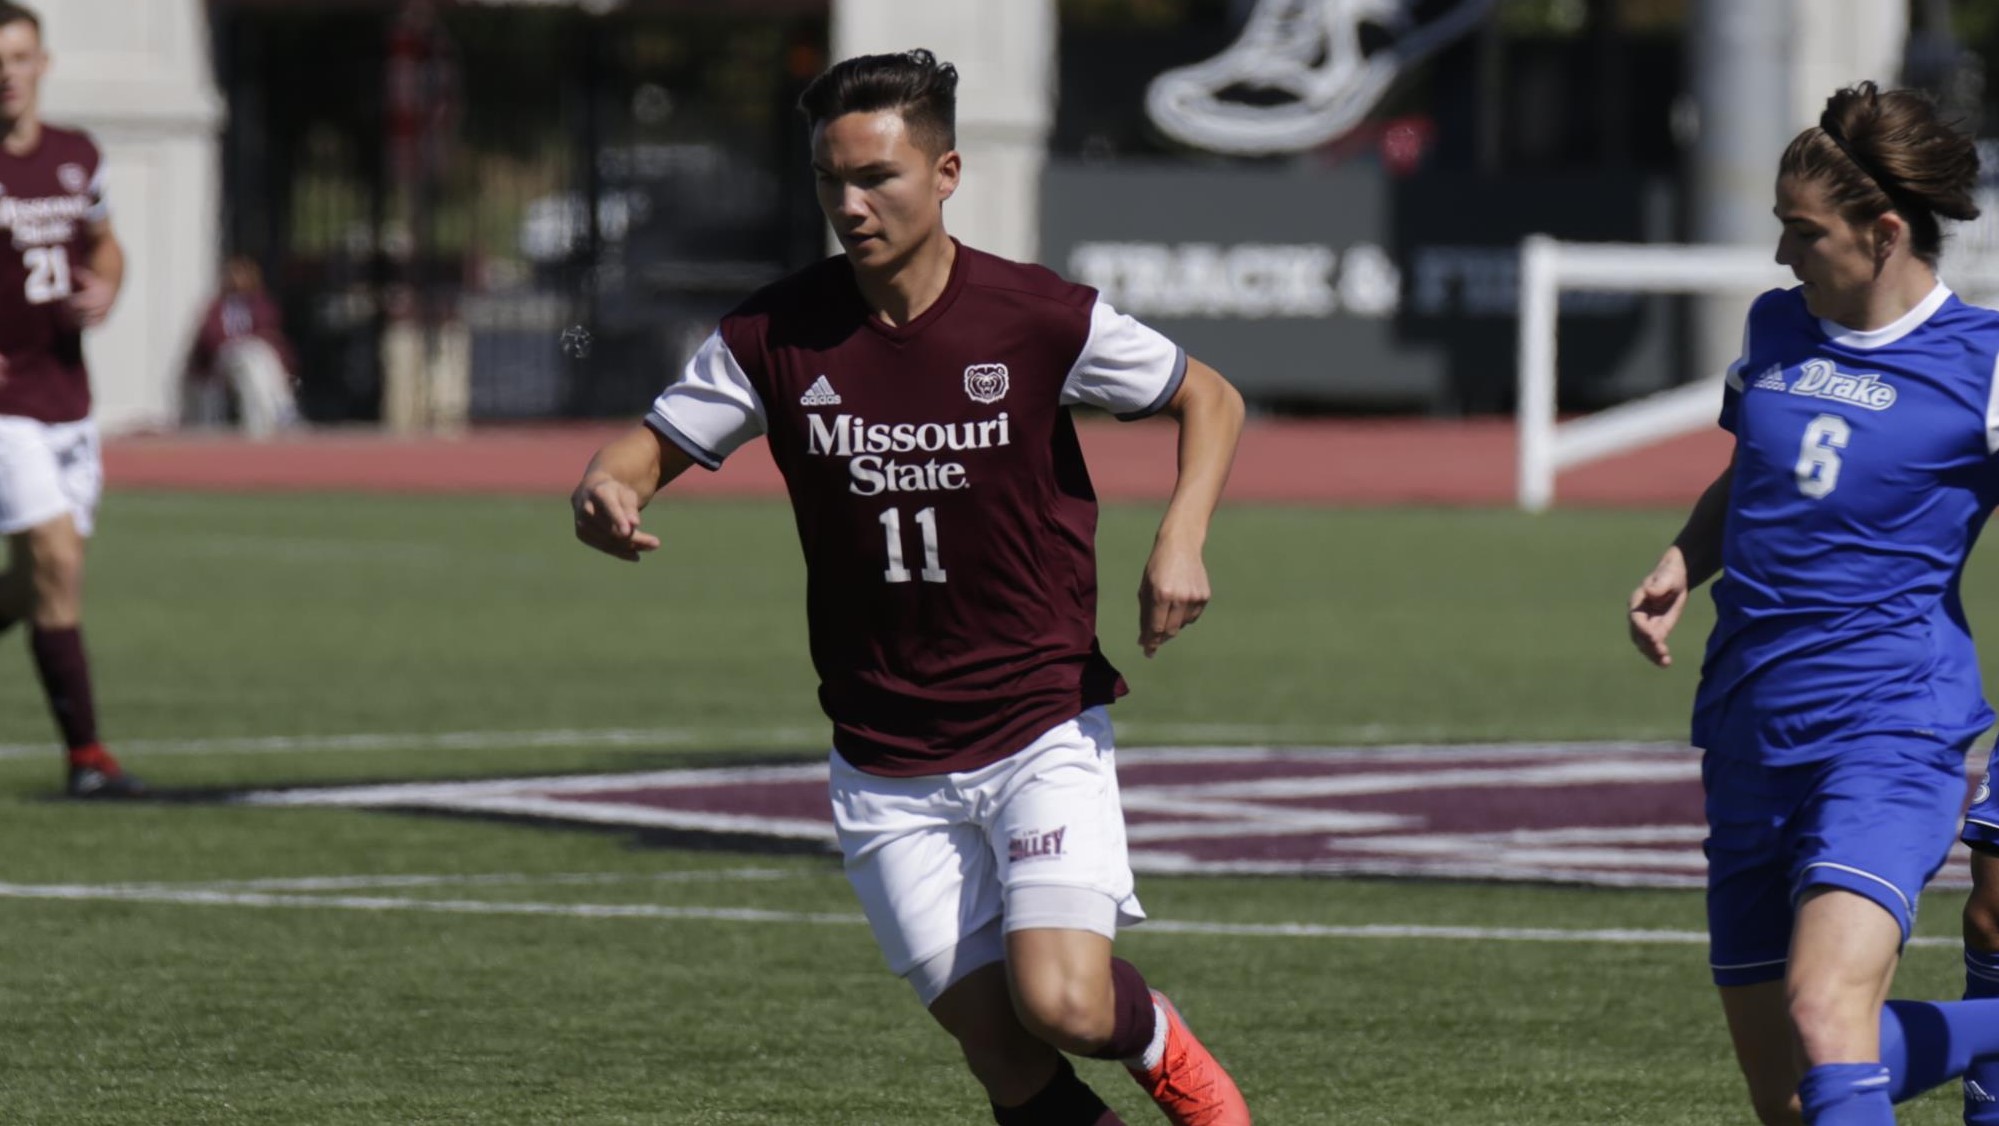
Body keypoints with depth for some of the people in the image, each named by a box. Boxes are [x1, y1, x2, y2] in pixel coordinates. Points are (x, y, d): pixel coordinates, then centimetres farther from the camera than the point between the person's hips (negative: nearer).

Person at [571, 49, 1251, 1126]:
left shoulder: (1042, 319, -8)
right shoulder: (773, 337, -4)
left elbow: (1209, 398, 6)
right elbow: (655, 444, 4)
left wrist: (1181, 539, -11)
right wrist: (606, 489, -20)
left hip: (1042, 728, -2)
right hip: (886, 771, 2)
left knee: (1063, 1005, -20)